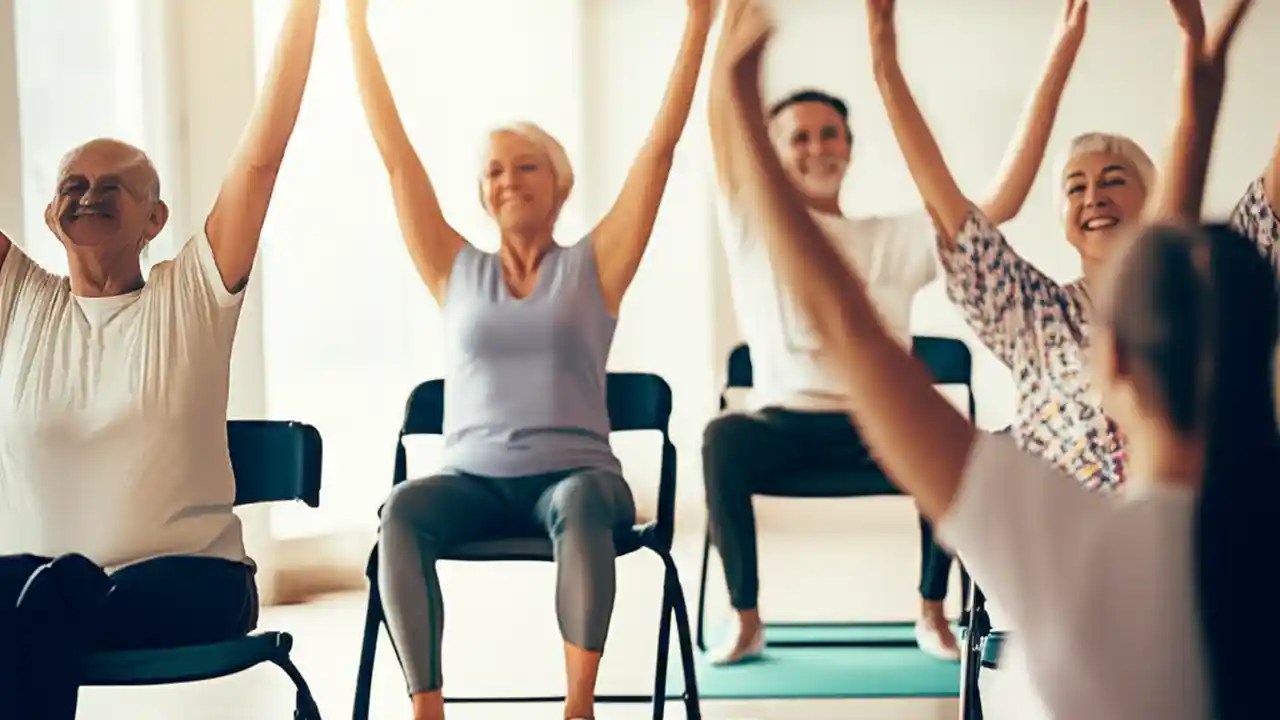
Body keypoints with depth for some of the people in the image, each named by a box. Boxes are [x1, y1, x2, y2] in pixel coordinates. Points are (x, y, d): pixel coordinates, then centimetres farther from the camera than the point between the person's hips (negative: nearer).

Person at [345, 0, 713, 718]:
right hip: (474, 480, 2)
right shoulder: (456, 271, 12)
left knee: (582, 504, -38)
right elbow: (397, 156, 10)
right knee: (403, 509, -32)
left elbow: (661, 148, 2)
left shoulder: (594, 266, 7)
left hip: (572, 474, -2)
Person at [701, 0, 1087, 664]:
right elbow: (724, 117, -2)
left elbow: (999, 205, -2)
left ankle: (932, 611, -7)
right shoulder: (751, 227, 8)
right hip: (784, 423, -1)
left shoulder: (893, 240, 10)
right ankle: (746, 621, -18)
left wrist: (1056, 66, -9)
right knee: (724, 437, -35)